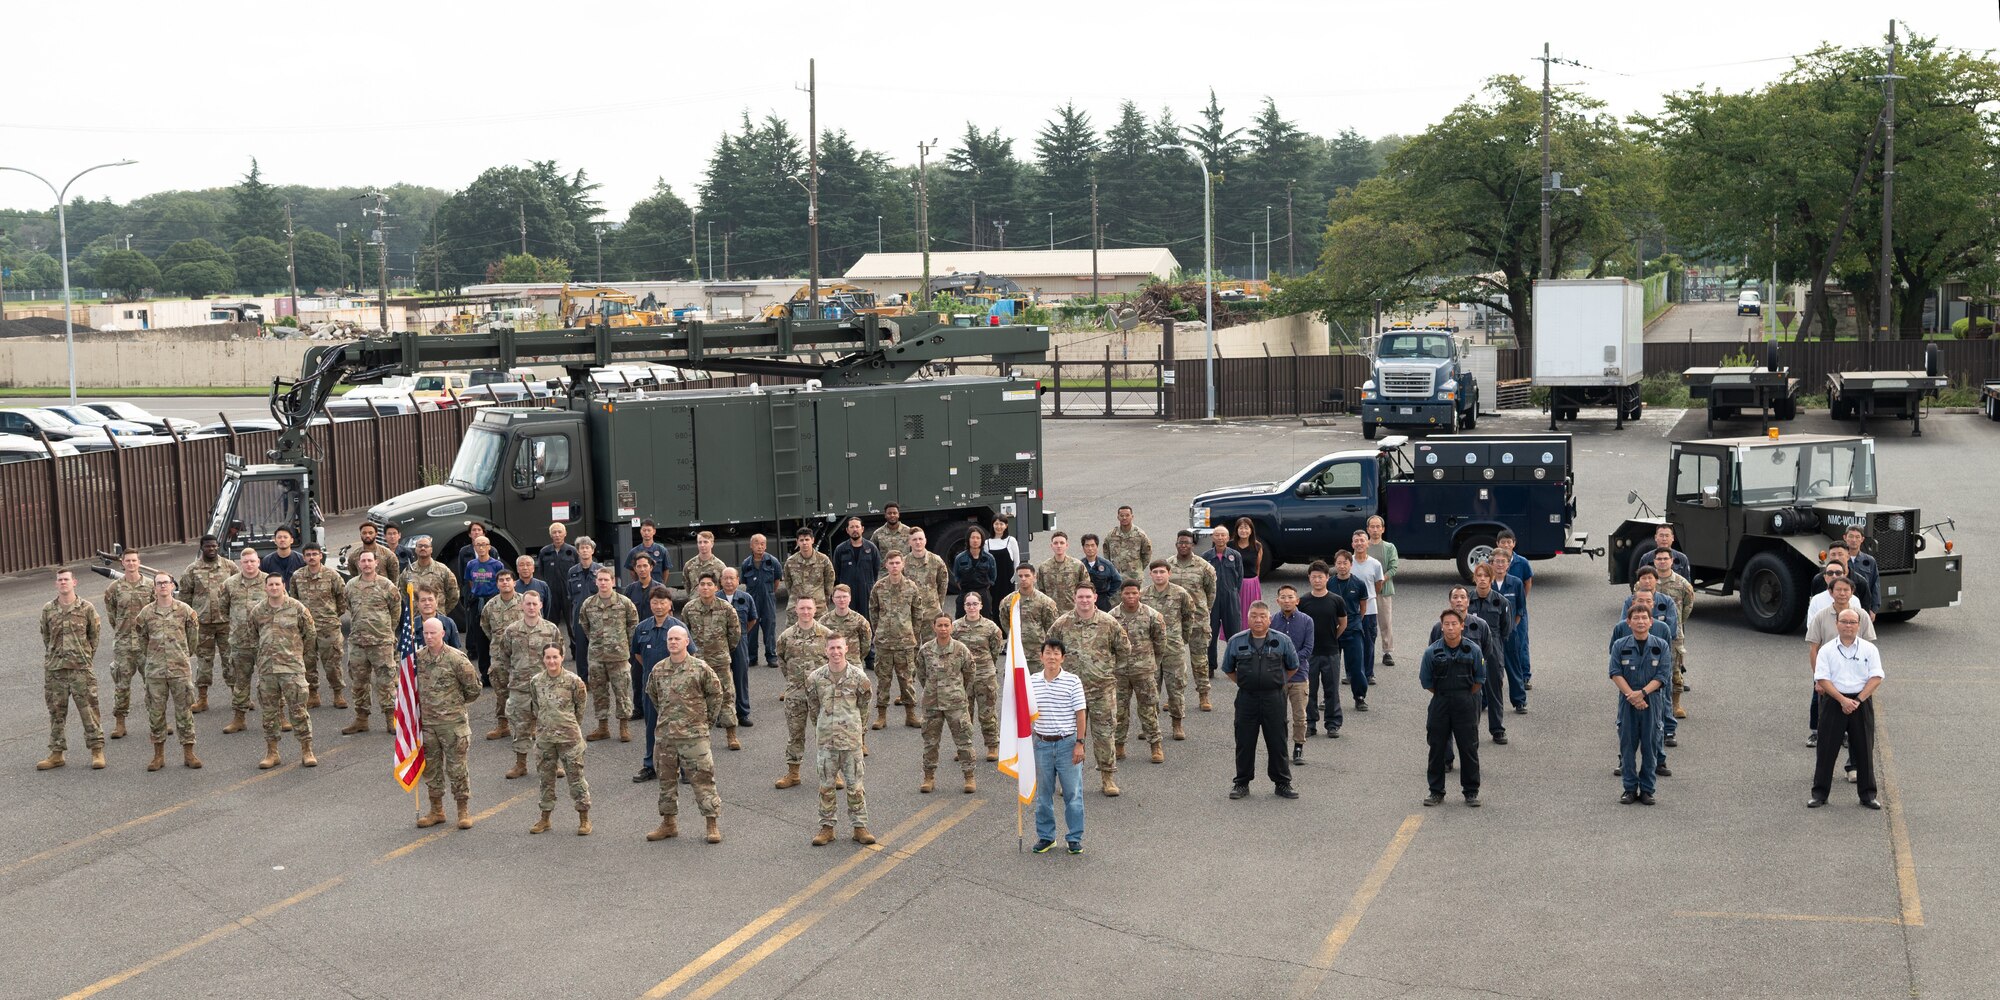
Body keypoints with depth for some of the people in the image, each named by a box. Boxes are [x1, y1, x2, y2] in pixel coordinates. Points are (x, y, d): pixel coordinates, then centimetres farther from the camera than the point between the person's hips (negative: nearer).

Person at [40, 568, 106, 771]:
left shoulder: (87, 608, -1)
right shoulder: (48, 610, 5)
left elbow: (94, 634, 8)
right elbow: (46, 636, 16)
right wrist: (54, 656, 14)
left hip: (81, 669, -3)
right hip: (54, 669, 3)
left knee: (89, 710, -3)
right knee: (56, 712, 8)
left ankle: (97, 751, 3)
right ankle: (56, 753, 15)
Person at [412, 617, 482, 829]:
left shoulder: (456, 658, -12)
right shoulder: (417, 658, 2)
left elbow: (473, 687, -2)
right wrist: (422, 702, 14)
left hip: (452, 720, -5)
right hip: (426, 721, 5)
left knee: (457, 767, 0)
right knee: (430, 767, 11)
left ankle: (464, 810, 10)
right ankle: (436, 810, 23)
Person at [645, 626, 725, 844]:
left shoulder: (700, 668, -6)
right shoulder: (658, 670, 6)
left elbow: (715, 693, 4)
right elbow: (652, 693, 23)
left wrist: (708, 720, 6)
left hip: (694, 734, -4)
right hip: (665, 735, 4)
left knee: (703, 779, -5)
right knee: (666, 779, 11)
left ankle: (713, 825, 1)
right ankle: (669, 823, 24)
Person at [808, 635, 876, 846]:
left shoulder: (858, 678, -4)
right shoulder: (815, 678, -3)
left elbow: (863, 708, 8)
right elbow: (813, 709, 10)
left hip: (852, 739, -1)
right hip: (826, 740, 1)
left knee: (855, 785, 4)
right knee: (826, 786, 7)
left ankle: (860, 827, 13)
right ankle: (826, 827, 16)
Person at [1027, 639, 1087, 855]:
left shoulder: (1072, 681, -6)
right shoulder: (1032, 681, 3)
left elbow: (1081, 713, -5)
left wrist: (1079, 743, -9)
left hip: (1067, 743, -3)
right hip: (1042, 743, 3)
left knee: (1072, 793, 3)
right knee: (1043, 794, 11)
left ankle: (1074, 838, 13)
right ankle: (1045, 836, 23)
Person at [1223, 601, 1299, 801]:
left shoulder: (1282, 641, 0)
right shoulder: (1236, 641, 2)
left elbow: (1293, 667, 14)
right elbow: (1228, 669, 15)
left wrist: (1276, 681, 11)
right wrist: (1244, 683, 8)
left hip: (1274, 698, -1)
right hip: (1246, 699, 1)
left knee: (1277, 742, 5)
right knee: (1244, 743, 5)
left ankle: (1282, 782, 15)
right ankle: (1242, 783, 16)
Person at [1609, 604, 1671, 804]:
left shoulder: (1661, 645, -1)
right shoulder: (1620, 645, 0)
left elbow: (1663, 675, -6)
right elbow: (1616, 674, -5)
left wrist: (1642, 693, -17)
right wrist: (1631, 695, -17)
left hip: (1652, 700, 0)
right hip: (1627, 701, 0)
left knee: (1650, 746, 4)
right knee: (1627, 745, 3)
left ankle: (1646, 790, 13)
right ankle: (1630, 789, 13)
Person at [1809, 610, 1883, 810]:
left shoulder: (1869, 649, 3)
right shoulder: (1827, 650, 2)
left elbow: (1876, 678, -3)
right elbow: (1823, 679, -6)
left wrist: (1858, 700, -13)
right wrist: (1843, 700, -16)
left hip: (1861, 702, 1)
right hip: (1834, 701, 0)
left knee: (1864, 750, 5)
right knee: (1827, 749, 2)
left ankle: (1867, 794, 15)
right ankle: (1820, 793, 9)